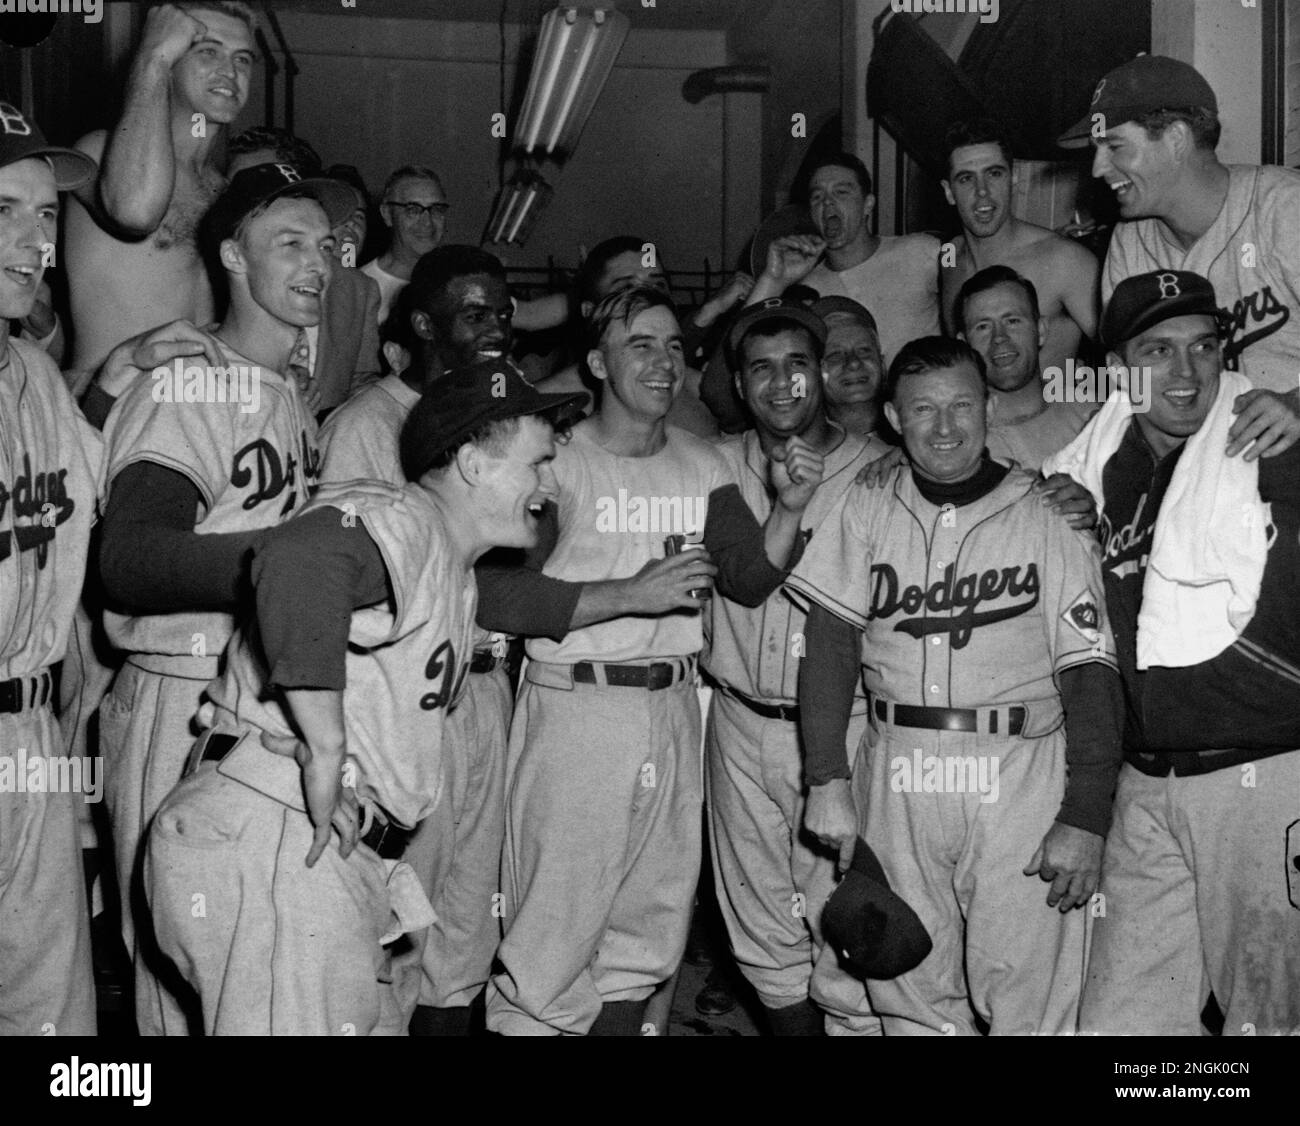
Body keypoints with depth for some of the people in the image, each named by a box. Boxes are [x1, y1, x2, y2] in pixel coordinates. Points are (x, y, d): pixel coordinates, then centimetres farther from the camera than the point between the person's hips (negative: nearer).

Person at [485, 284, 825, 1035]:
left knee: (654, 917, 16)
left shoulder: (703, 466, 9)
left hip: (673, 708, 6)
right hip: (575, 706, -6)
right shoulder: (558, 461, -10)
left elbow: (751, 582, 5)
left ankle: (621, 1019, 33)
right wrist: (633, 592, -19)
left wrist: (790, 510, -10)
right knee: (559, 918, 0)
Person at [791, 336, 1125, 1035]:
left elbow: (1090, 674, -4)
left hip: (1019, 777, -2)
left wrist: (1085, 817, -11)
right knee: (911, 993, 9)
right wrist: (826, 780, -5)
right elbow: (829, 644, 4)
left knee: (1028, 1002, -2)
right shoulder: (865, 512, 8)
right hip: (896, 775, 3)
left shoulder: (1050, 519, -1)